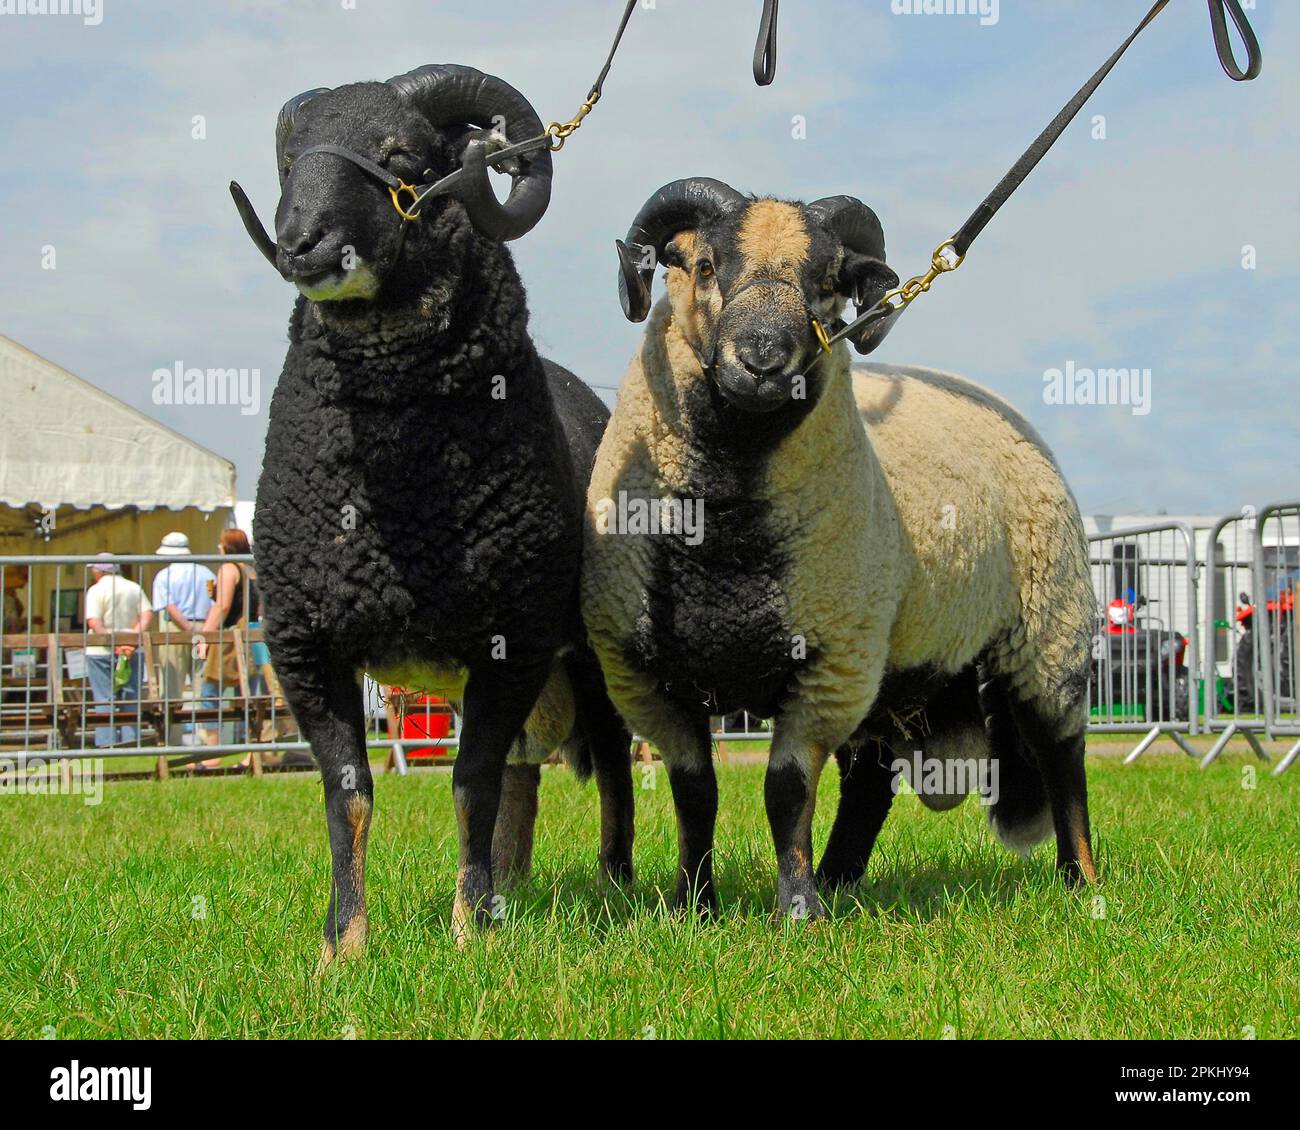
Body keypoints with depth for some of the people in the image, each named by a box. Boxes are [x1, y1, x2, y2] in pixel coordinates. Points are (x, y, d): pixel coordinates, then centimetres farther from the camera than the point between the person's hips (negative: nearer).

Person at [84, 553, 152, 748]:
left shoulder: (96, 590, -5)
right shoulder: (135, 588, 7)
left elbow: (94, 622, -16)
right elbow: (147, 614, -3)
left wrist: (115, 644, -19)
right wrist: (133, 640, -13)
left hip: (101, 651, -3)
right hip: (131, 651, 4)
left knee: (104, 701, 0)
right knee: (130, 699, 9)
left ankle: (107, 743, -3)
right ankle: (131, 740, 7)